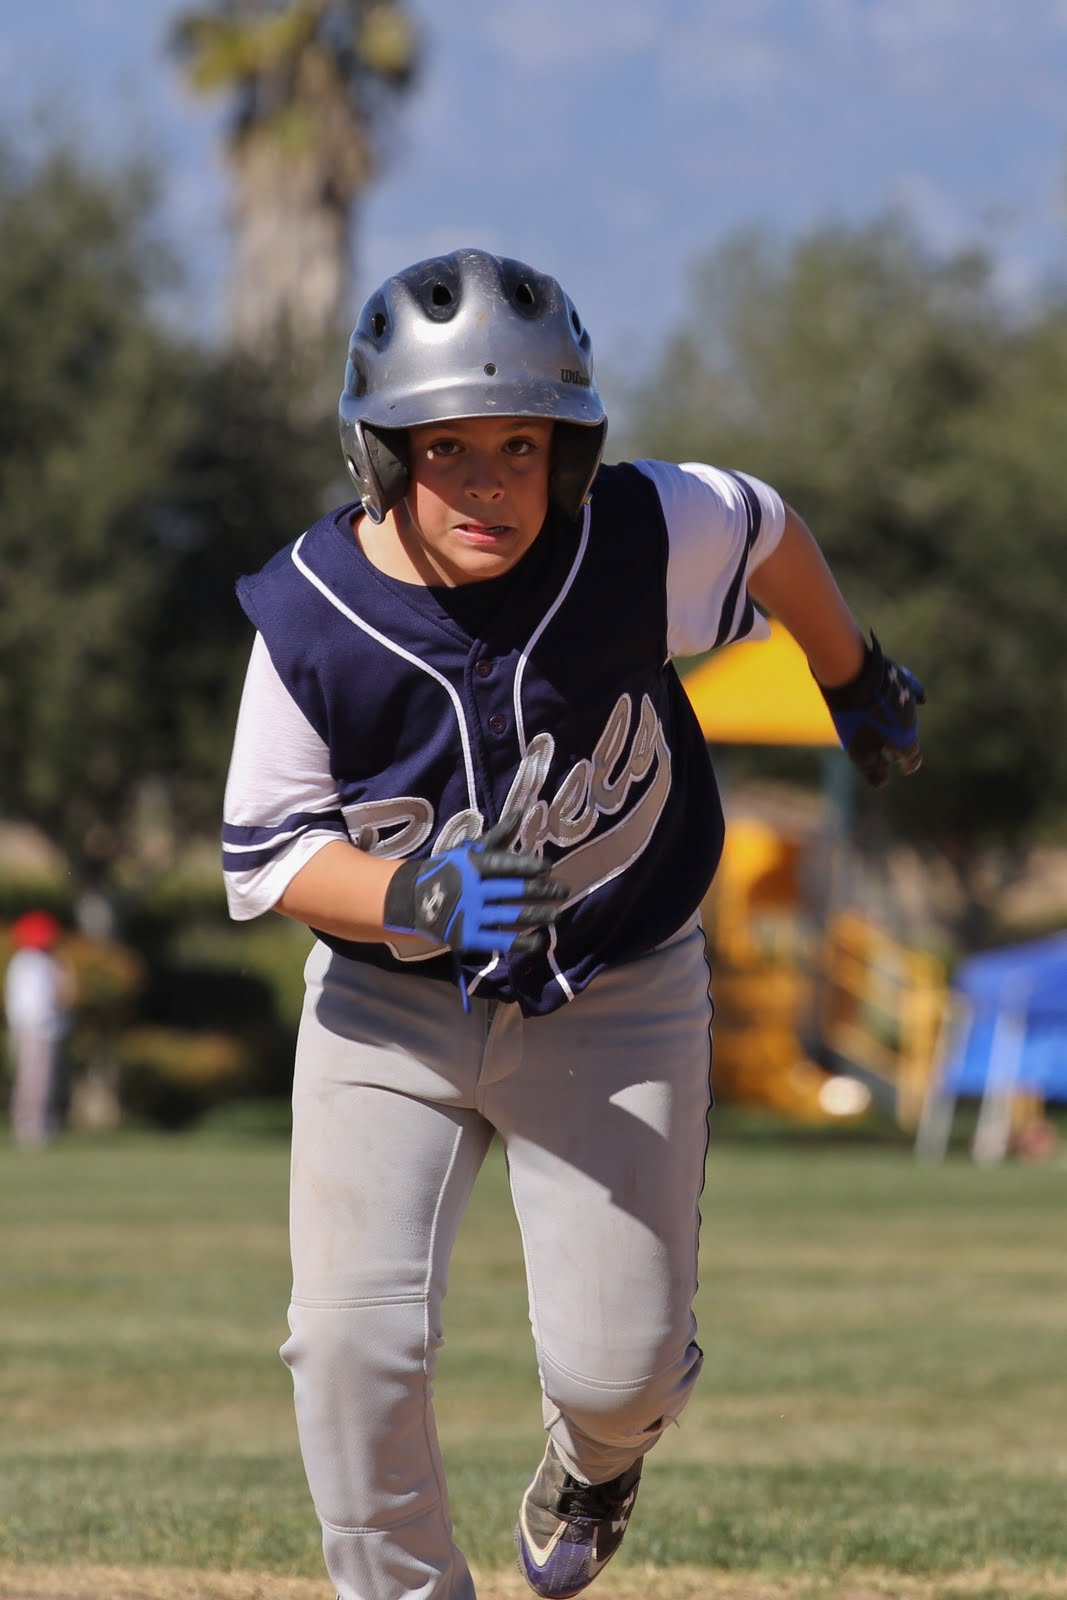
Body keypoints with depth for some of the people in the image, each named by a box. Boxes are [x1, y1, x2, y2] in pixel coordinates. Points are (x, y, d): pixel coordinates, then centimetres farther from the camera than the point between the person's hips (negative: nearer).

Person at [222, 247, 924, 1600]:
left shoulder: (638, 538, -20)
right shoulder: (313, 619, -21)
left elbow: (766, 532, 3)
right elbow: (261, 856, -13)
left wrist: (856, 684, 20)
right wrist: (420, 897, -32)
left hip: (617, 1007, 0)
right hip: (388, 1008, 0)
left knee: (616, 1368, -1)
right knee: (354, 1345, -13)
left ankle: (598, 1451, 38)